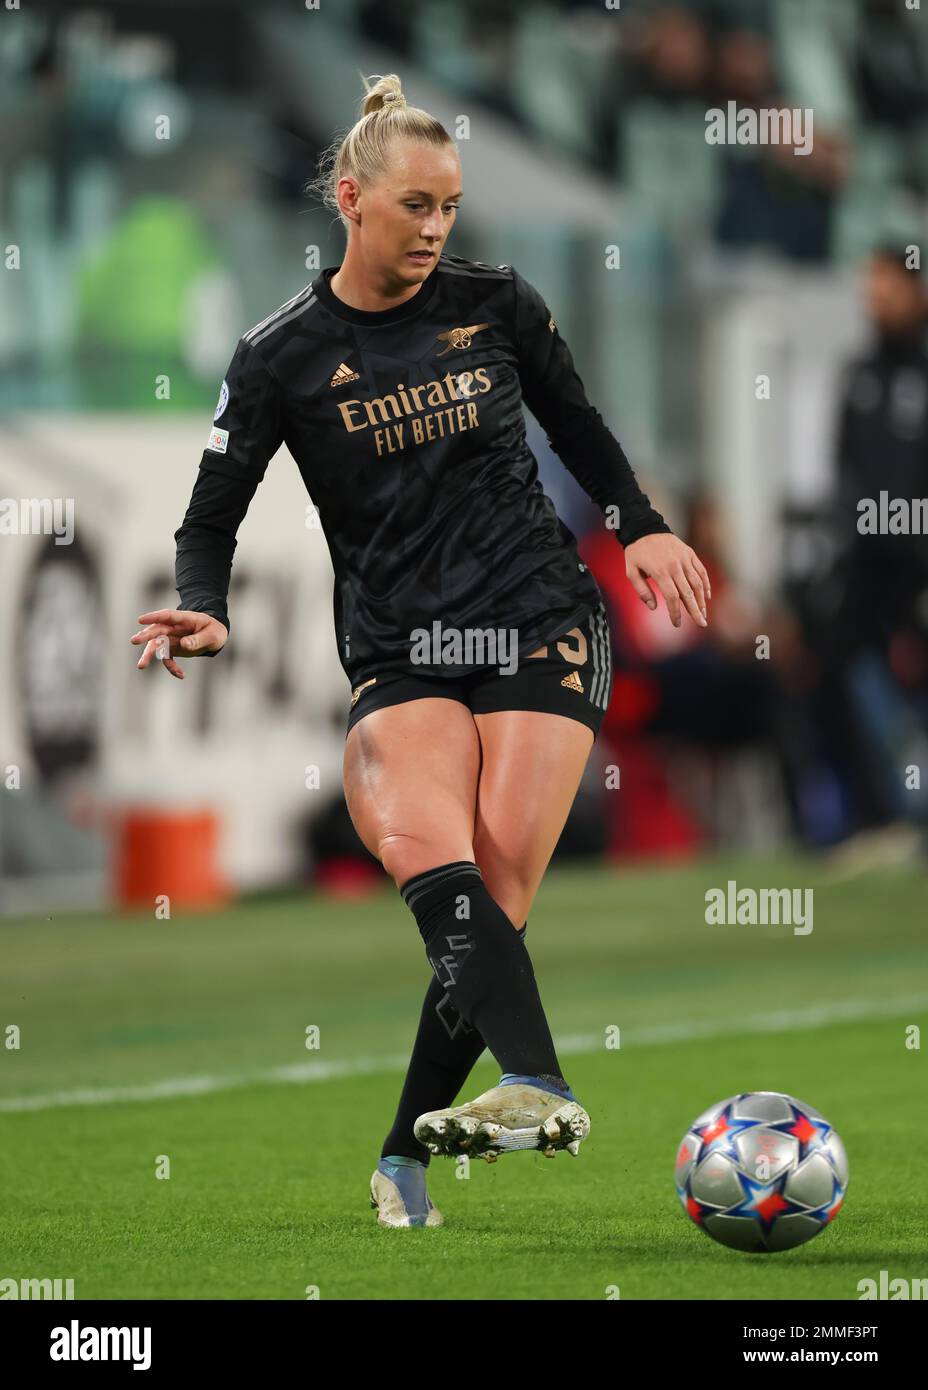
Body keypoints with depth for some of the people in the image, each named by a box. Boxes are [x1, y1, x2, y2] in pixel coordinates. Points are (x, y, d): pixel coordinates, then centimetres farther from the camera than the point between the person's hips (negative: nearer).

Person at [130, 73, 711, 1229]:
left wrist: (642, 528, 13)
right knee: (425, 843, -31)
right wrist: (204, 617, -17)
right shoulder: (284, 356, 0)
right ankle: (538, 1088, -48)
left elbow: (576, 424, 23)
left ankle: (408, 1155, -4)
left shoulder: (495, 303, 5)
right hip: (397, 651, -1)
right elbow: (210, 518, 2)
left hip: (541, 624, 1)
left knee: (498, 896, -14)